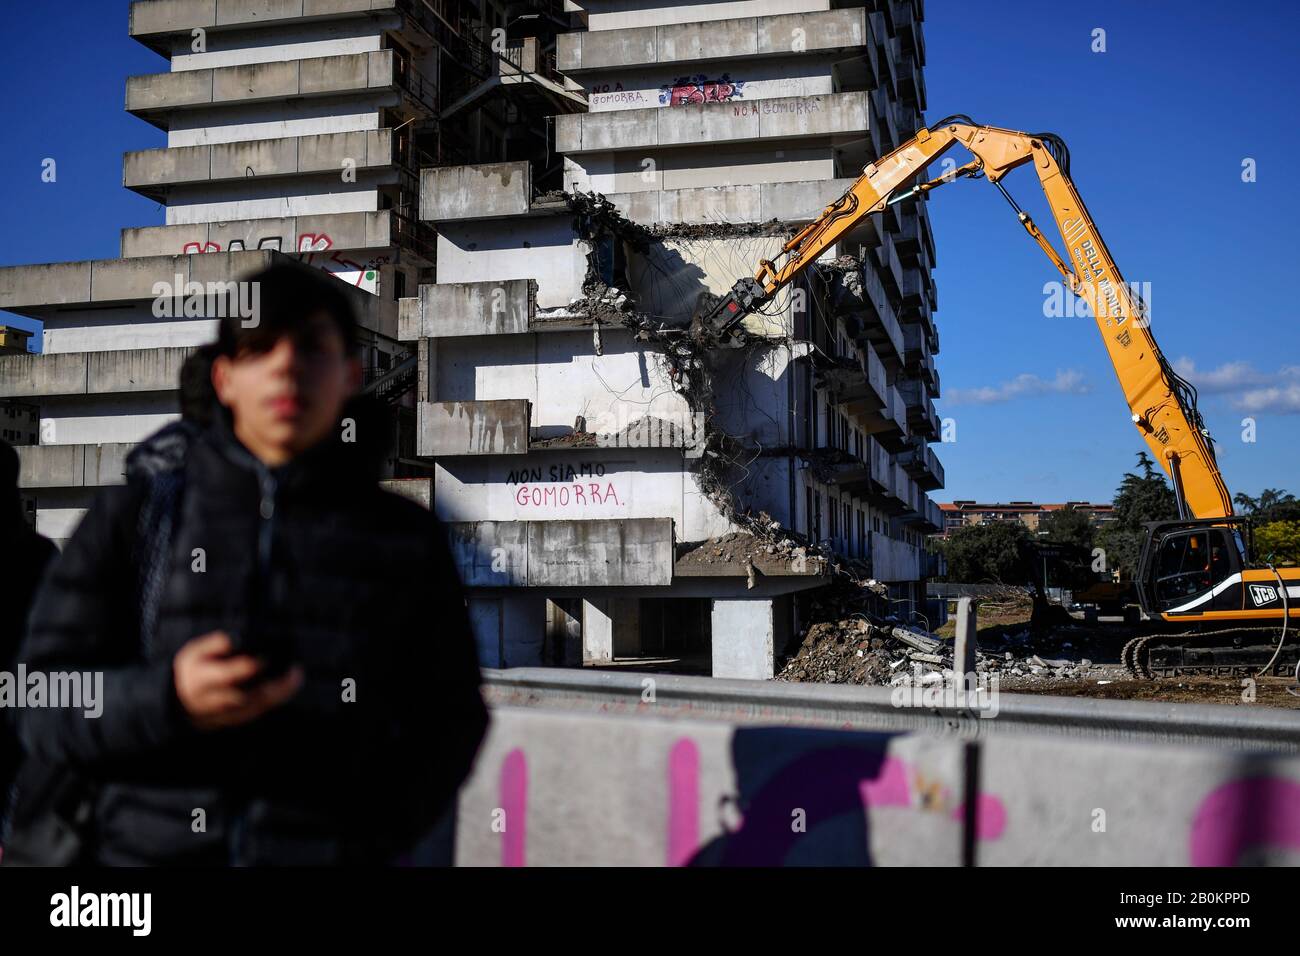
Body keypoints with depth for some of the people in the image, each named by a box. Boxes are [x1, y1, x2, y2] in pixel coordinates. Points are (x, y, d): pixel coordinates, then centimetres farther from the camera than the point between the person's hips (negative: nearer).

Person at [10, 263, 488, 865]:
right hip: (147, 847, 1)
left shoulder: (406, 538, 8)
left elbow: (451, 720, 9)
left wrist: (372, 837, -8)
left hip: (332, 850, 0)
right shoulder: (134, 516, 8)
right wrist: (166, 700, -14)